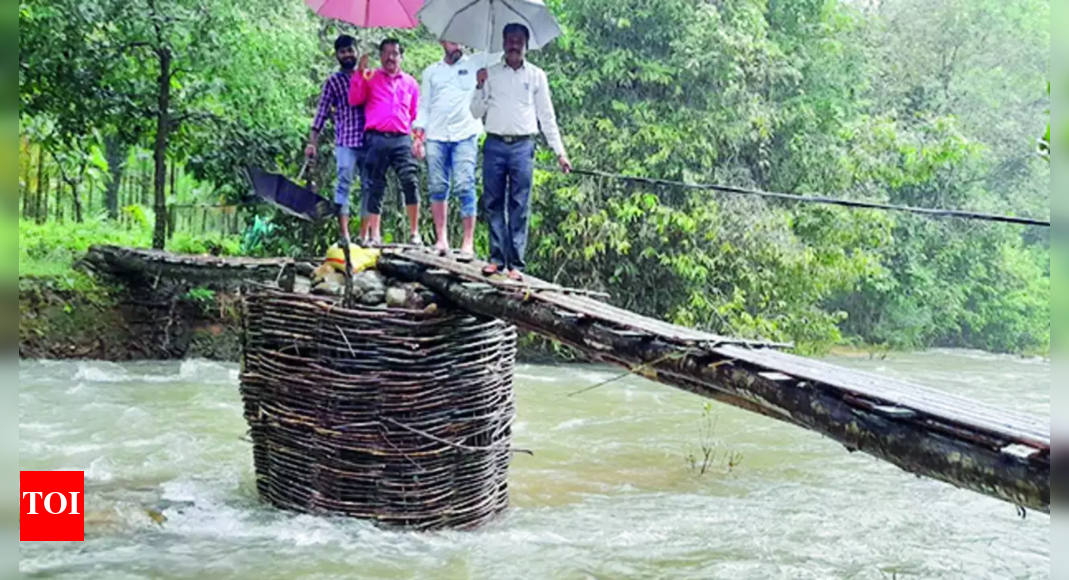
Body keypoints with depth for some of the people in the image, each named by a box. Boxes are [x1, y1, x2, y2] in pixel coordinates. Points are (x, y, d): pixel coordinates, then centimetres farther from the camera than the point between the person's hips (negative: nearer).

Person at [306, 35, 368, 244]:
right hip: (345, 142, -3)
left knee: (369, 186, 3)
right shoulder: (333, 82, 7)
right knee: (344, 185, -11)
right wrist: (313, 142, -3)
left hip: (368, 141, 3)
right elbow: (322, 113, 4)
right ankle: (344, 234, -13)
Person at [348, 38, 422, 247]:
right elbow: (354, 100, 1)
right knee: (376, 187, 1)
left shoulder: (410, 83, 18)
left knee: (411, 181, -16)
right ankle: (374, 235, 5)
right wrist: (360, 74, -5)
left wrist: (418, 138, 16)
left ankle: (415, 233, -10)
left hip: (402, 139, 1)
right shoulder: (370, 78, 14)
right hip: (377, 138, 0)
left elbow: (416, 114, 22)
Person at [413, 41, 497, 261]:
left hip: (465, 136, -3)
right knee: (437, 188, 1)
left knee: (465, 187, -10)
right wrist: (419, 137, 6)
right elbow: (424, 106, 15)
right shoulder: (431, 72, 18)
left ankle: (468, 244, -10)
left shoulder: (475, 64, 11)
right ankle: (442, 240, 8)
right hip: (436, 137, 3)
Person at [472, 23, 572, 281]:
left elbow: (547, 116, 10)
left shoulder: (537, 76, 9)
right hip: (494, 145, 1)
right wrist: (480, 87, -6)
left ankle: (516, 264, 0)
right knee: (493, 203, 2)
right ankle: (497, 258, 9)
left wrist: (560, 152, 5)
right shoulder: (490, 73, 11)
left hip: (522, 146, -1)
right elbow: (476, 113, 11)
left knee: (519, 207, -2)